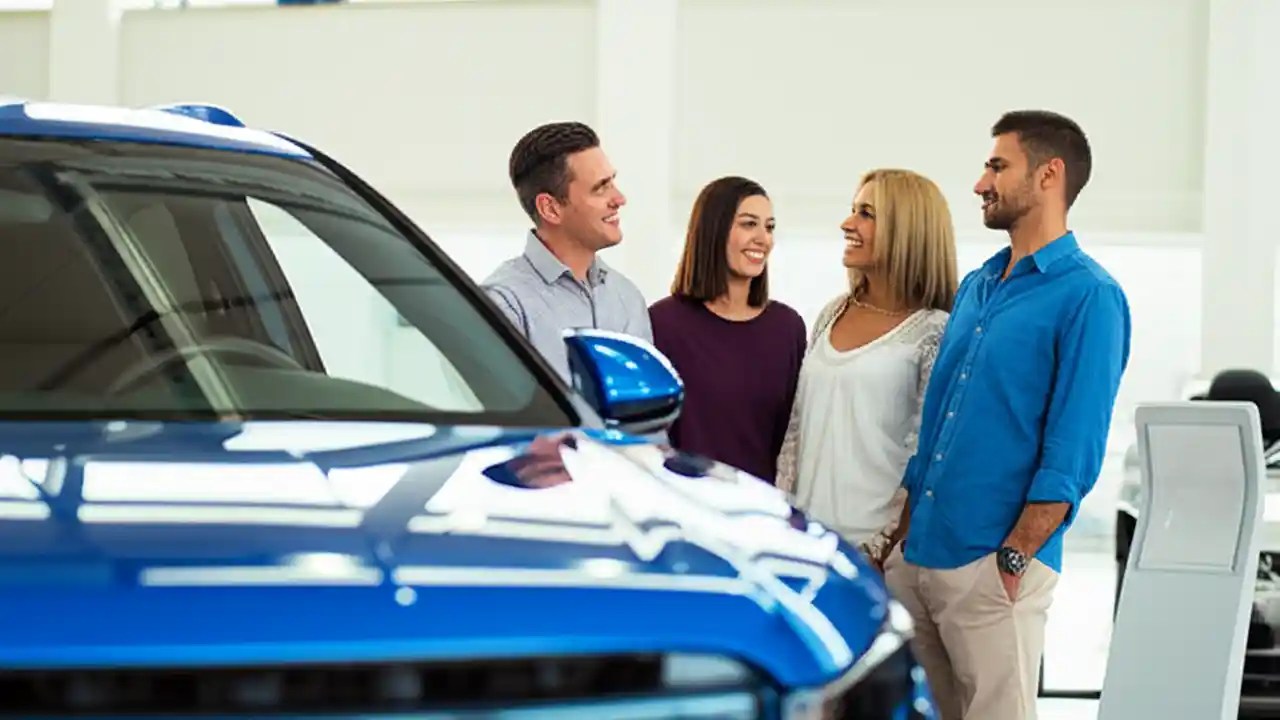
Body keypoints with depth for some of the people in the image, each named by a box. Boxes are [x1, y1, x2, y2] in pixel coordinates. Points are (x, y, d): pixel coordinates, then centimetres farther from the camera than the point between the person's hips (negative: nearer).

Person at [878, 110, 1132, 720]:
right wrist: (905, 532, 10)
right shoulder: (975, 287, 15)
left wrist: (1013, 560, -17)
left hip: (991, 567, -7)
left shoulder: (1088, 298, -8)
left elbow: (1072, 454, -13)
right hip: (915, 556, 7)